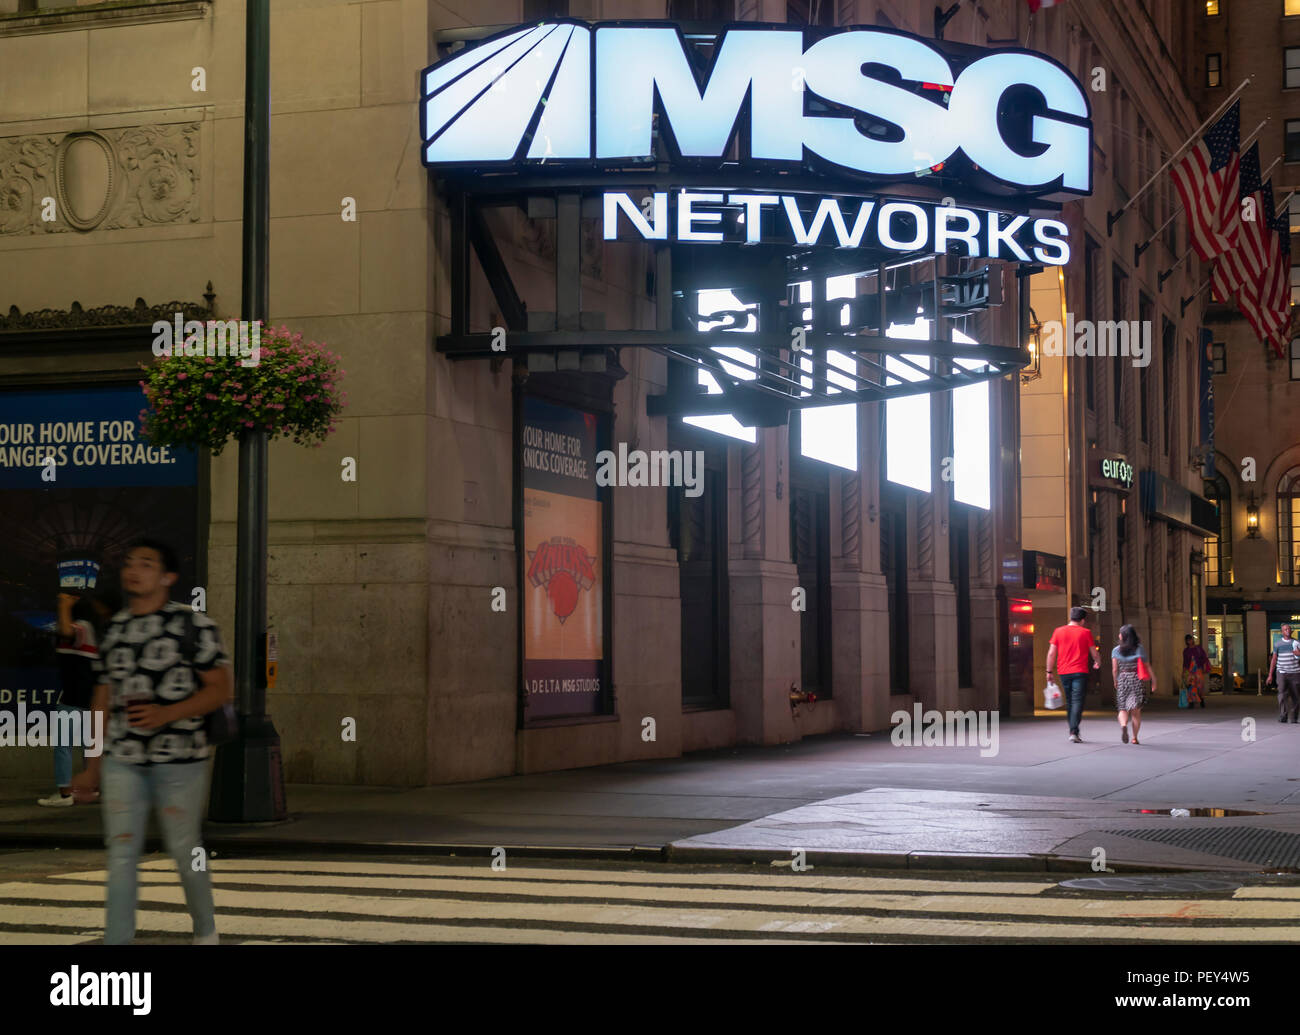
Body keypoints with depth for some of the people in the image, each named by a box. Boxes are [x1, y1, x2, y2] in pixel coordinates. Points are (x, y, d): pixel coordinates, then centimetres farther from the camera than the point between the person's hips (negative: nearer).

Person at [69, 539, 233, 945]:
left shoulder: (193, 624, -5)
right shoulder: (115, 628, 11)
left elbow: (221, 689, -6)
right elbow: (104, 699, 16)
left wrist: (166, 713, -20)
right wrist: (91, 767, 16)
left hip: (179, 758, -4)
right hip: (122, 760, 4)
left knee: (184, 850, 6)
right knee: (120, 854, 0)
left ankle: (206, 930, 28)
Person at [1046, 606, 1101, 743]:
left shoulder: (1059, 631, 5)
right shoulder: (1085, 633, -1)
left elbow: (1051, 653, 2)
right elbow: (1094, 654, 5)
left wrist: (1049, 671, 8)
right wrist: (1098, 663, 26)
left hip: (1064, 672, 3)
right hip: (1080, 672, -3)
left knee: (1070, 702, 15)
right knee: (1077, 702, -6)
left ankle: (1073, 732, 21)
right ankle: (1074, 732, -19)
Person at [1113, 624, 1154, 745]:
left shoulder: (1116, 650, 0)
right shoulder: (1140, 649, 0)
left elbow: (1114, 669, -2)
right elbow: (1148, 666, 1)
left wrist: (1116, 682, 13)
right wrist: (1154, 681, 8)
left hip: (1122, 680, 0)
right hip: (1137, 680, 0)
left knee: (1123, 709, 6)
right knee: (1136, 710, 5)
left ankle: (1123, 725, -24)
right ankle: (1135, 737, 3)